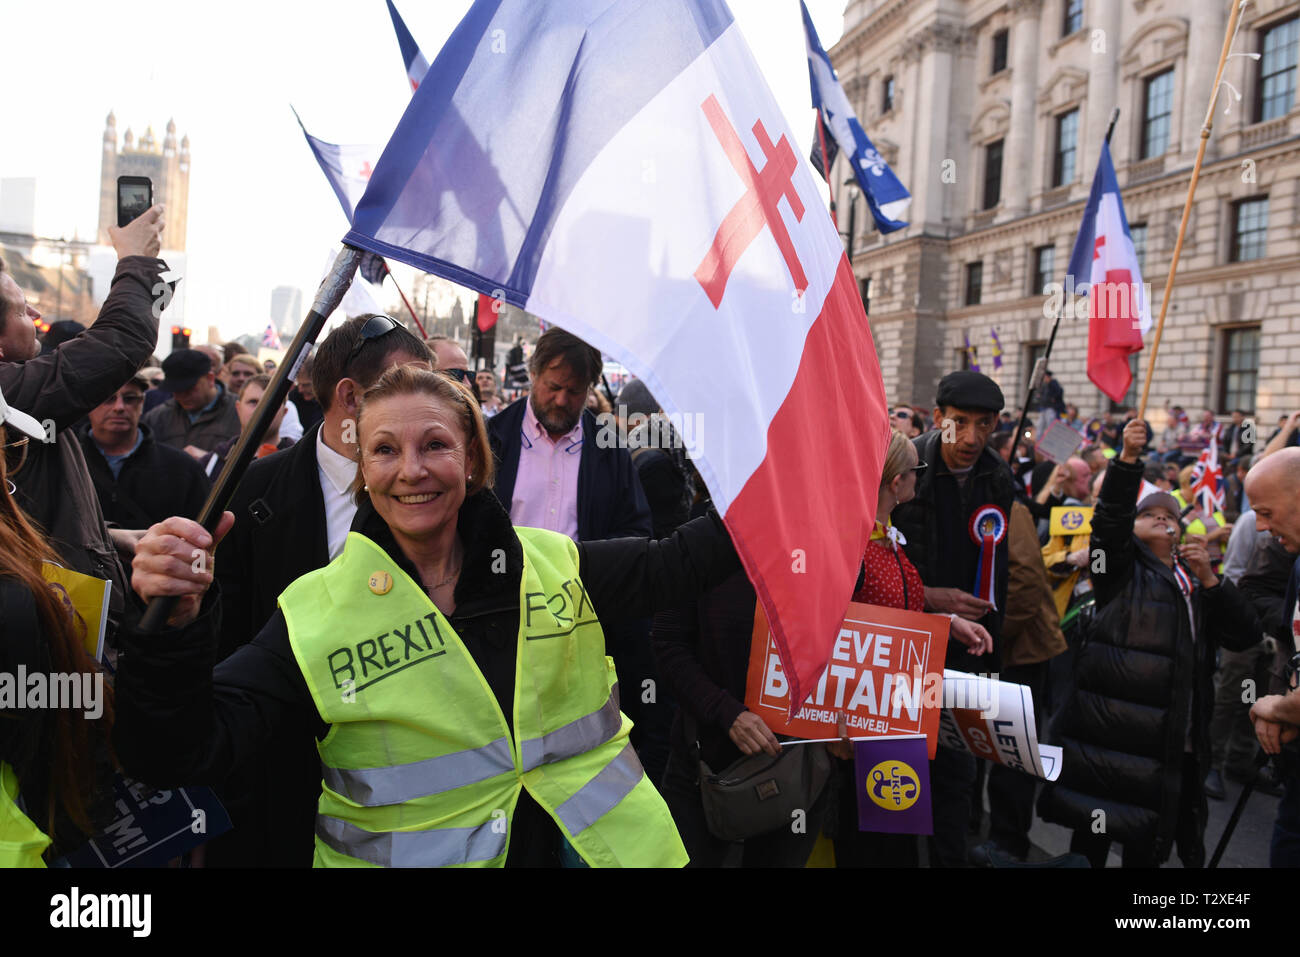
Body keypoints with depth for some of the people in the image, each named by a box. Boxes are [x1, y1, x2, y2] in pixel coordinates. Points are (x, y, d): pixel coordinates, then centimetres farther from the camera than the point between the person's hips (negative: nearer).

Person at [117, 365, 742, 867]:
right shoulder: (316, 615, -11)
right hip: (411, 854, -2)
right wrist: (172, 628, -31)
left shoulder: (551, 565, -4)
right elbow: (187, 754, -14)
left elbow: (674, 565, 2)